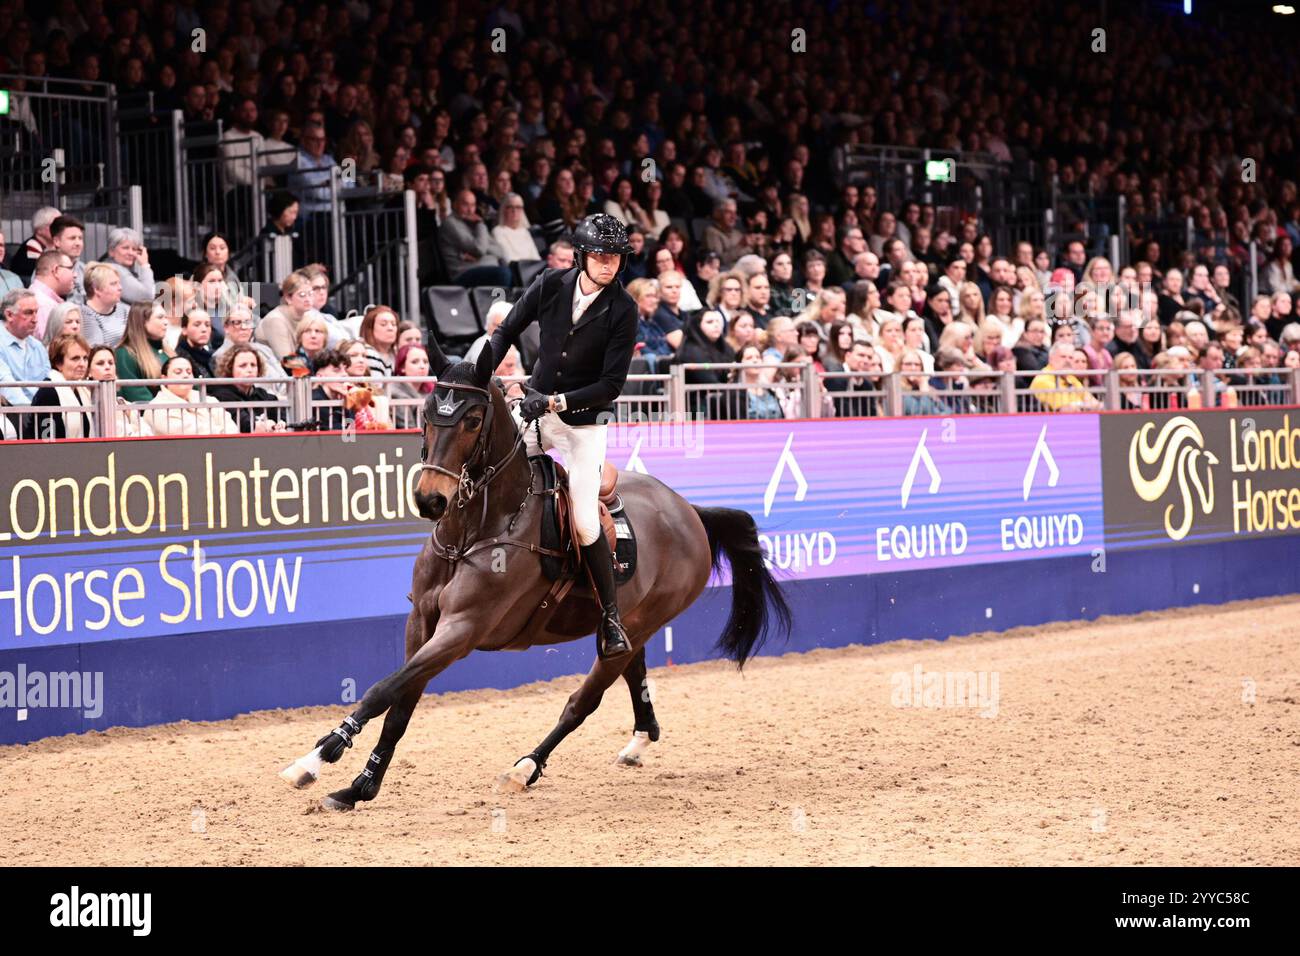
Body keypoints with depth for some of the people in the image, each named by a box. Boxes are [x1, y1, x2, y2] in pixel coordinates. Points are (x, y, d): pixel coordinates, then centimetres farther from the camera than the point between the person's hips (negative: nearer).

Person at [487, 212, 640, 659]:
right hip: (535, 408, 4)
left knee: (584, 521, -13)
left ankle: (611, 618, 1)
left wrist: (557, 401, -24)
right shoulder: (550, 285, -5)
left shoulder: (622, 310, -14)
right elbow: (506, 333, 5)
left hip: (585, 420, -4)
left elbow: (612, 385, -15)